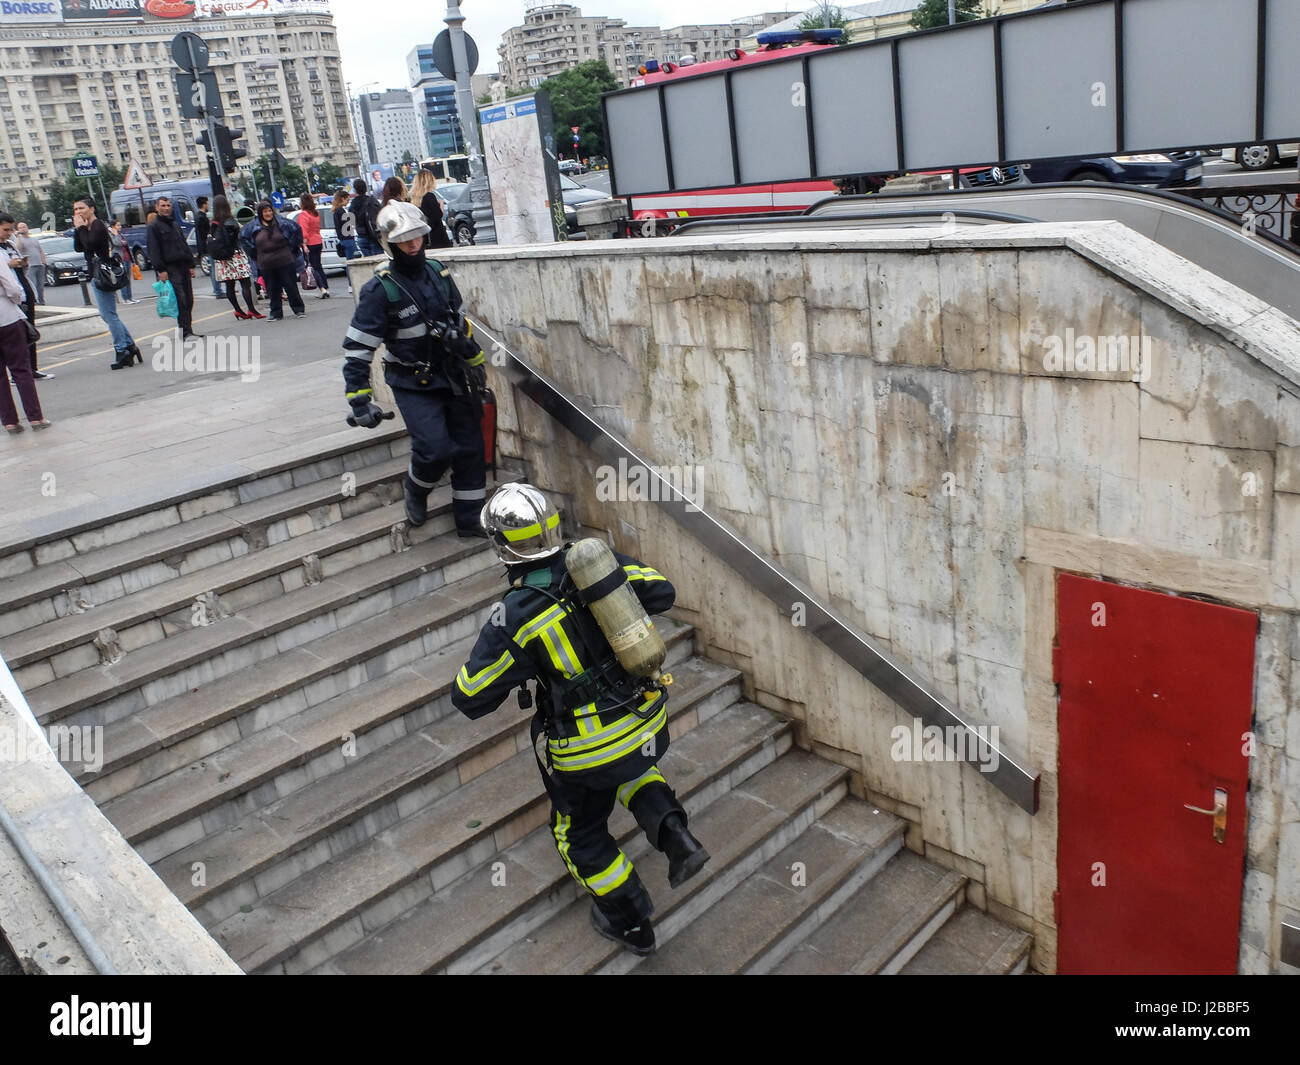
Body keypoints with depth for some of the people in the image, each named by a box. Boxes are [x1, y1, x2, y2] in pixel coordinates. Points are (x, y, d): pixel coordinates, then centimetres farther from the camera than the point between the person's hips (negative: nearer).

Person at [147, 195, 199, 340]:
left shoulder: (175, 224, 21)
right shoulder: (154, 226, -1)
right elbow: (154, 250, -7)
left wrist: (191, 264, 17)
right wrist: (160, 269, -15)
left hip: (183, 266, 7)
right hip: (170, 268, -7)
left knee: (189, 299, 5)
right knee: (181, 300, -14)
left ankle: (188, 330, 11)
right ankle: (186, 331, -14)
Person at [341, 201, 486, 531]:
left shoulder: (438, 273, 3)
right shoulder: (379, 289, -15)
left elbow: (461, 324, 18)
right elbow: (357, 348, -15)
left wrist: (475, 362, 22)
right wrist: (359, 401, -19)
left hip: (453, 377, 6)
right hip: (413, 385, -6)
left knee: (470, 448, 6)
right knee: (435, 449, -19)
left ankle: (470, 522, 19)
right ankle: (416, 490, 16)